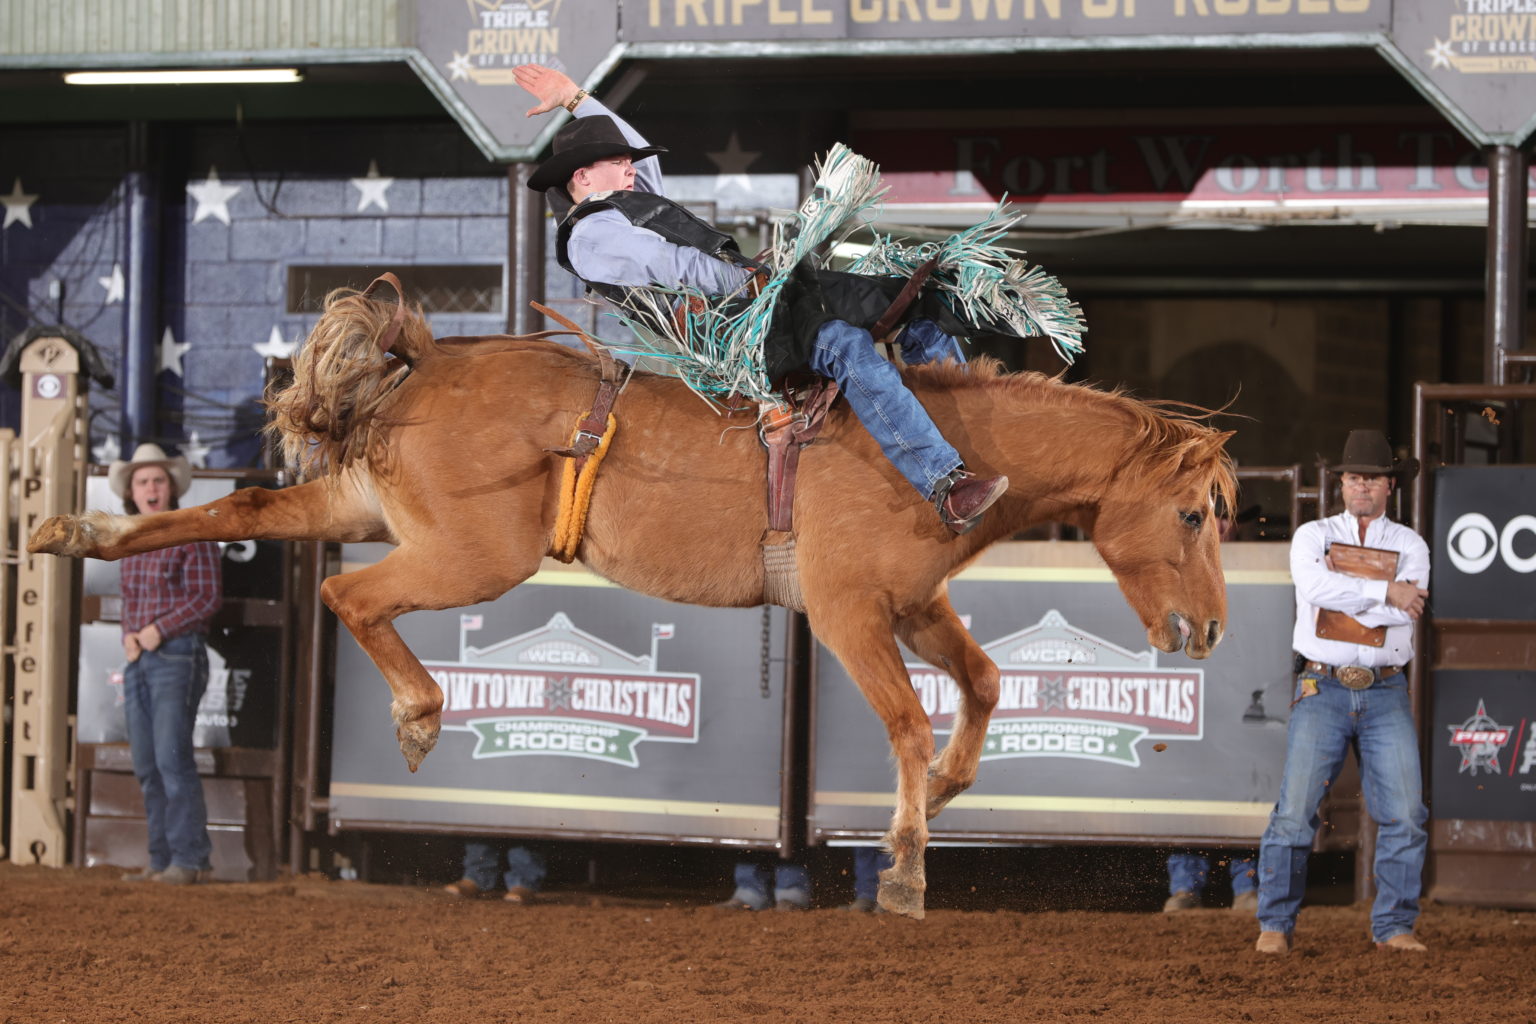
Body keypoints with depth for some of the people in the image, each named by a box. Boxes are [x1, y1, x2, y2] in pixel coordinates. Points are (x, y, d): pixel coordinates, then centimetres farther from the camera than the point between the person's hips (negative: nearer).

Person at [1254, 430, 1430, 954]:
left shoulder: (1410, 545, 9)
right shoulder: (1312, 536, 6)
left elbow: (1407, 611, -10)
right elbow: (1315, 587, -17)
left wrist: (1345, 590, -11)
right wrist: (1385, 591, -14)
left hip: (1386, 694, 2)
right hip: (1323, 689, -2)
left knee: (1404, 813, -4)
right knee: (1295, 809, -7)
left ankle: (1394, 926, 5)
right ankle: (1275, 925, 0)